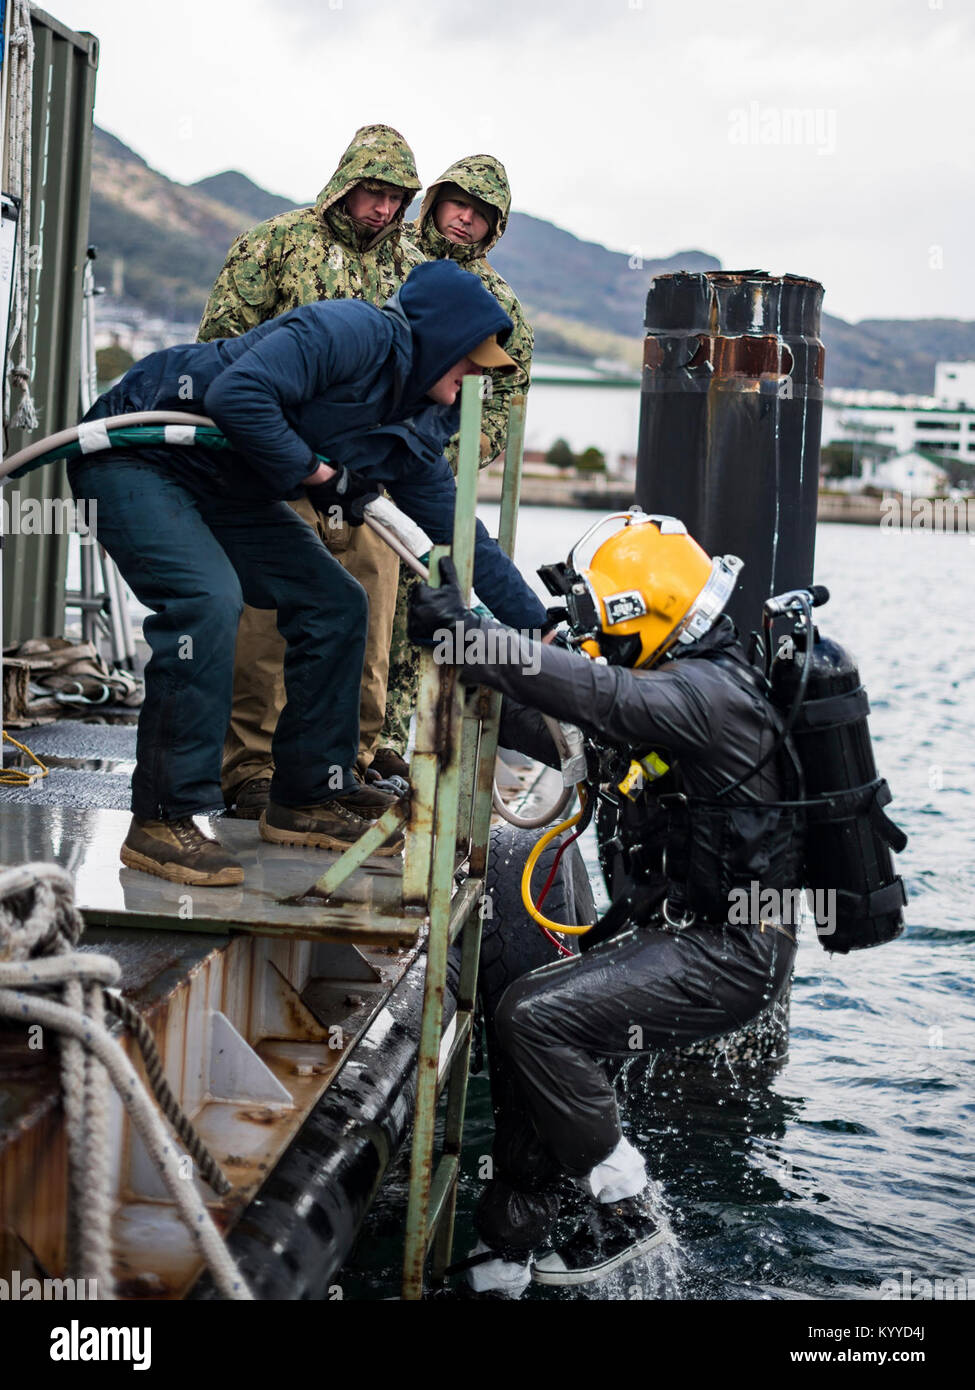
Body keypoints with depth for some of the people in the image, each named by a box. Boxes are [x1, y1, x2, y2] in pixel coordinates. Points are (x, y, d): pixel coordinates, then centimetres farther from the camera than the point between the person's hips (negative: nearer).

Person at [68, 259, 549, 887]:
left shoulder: (415, 432, 6)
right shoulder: (354, 334, -23)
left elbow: (463, 536, 12)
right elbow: (236, 394, -34)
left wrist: (544, 630, 9)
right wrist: (305, 468, -19)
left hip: (223, 493, 10)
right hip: (136, 459, -10)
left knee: (335, 603, 6)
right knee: (207, 601, -28)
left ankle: (309, 799, 14)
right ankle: (163, 822, -21)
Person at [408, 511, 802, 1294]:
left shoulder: (706, 692, -21)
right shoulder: (687, 685, 11)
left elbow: (592, 692, -35)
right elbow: (573, 739, 17)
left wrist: (460, 632, -34)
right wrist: (481, 699, 6)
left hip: (728, 957, -10)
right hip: (683, 928, 10)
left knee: (535, 1018, -19)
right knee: (532, 1031, 6)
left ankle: (625, 1209, -4)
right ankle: (507, 1257, 15)